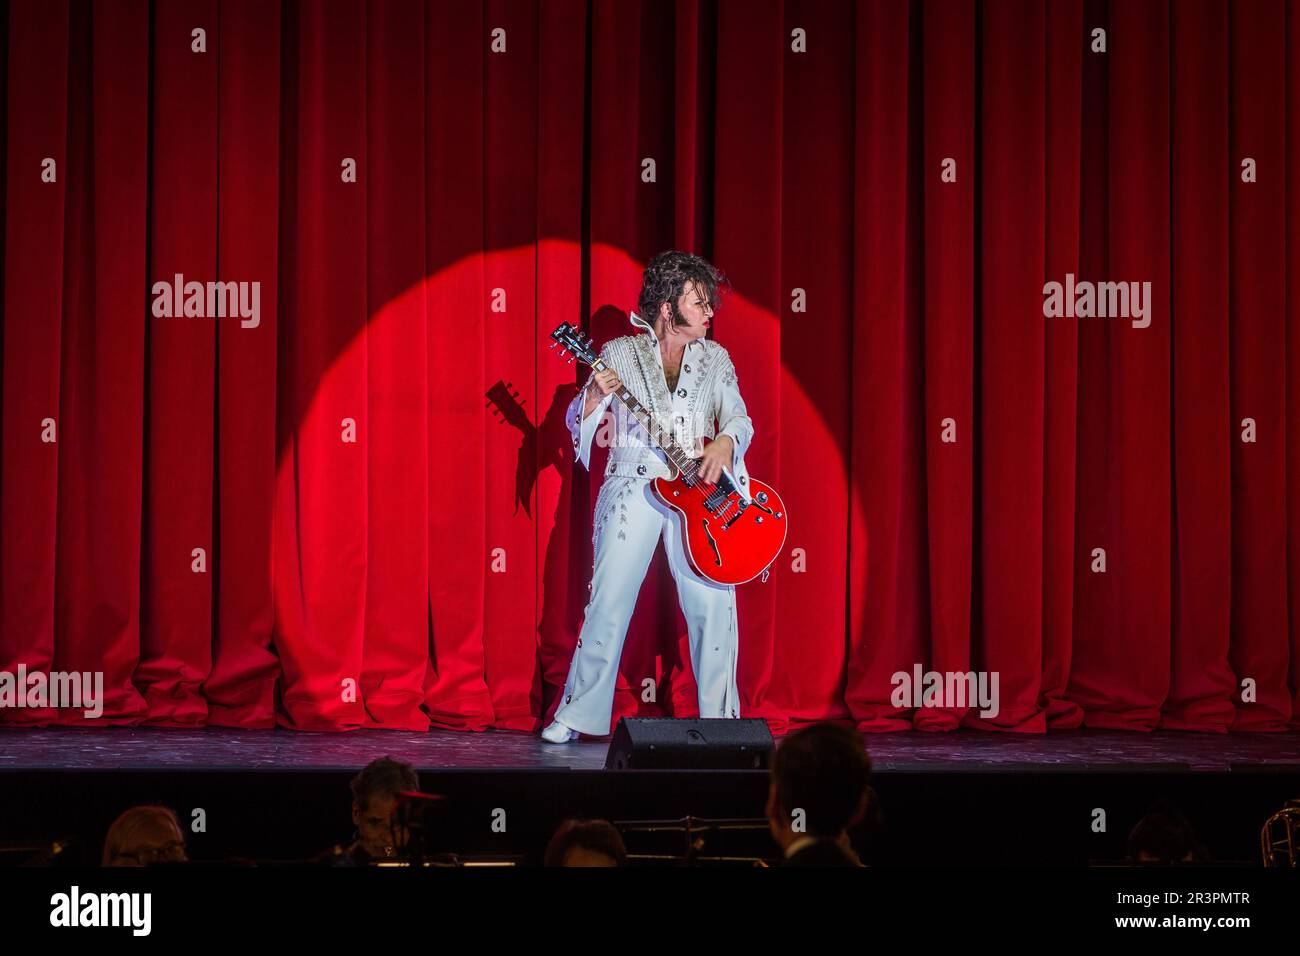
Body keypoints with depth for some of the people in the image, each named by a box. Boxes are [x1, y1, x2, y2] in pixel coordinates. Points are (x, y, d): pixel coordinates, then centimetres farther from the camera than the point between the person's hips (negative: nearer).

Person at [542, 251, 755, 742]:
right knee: (609, 600, -7)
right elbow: (578, 422, 5)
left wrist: (724, 442, -16)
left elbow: (739, 417, 6)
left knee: (714, 604, -6)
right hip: (634, 485, -2)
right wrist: (596, 395, -16)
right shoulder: (619, 353, 6)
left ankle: (720, 719, 4)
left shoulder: (714, 358, 13)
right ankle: (576, 714, 2)